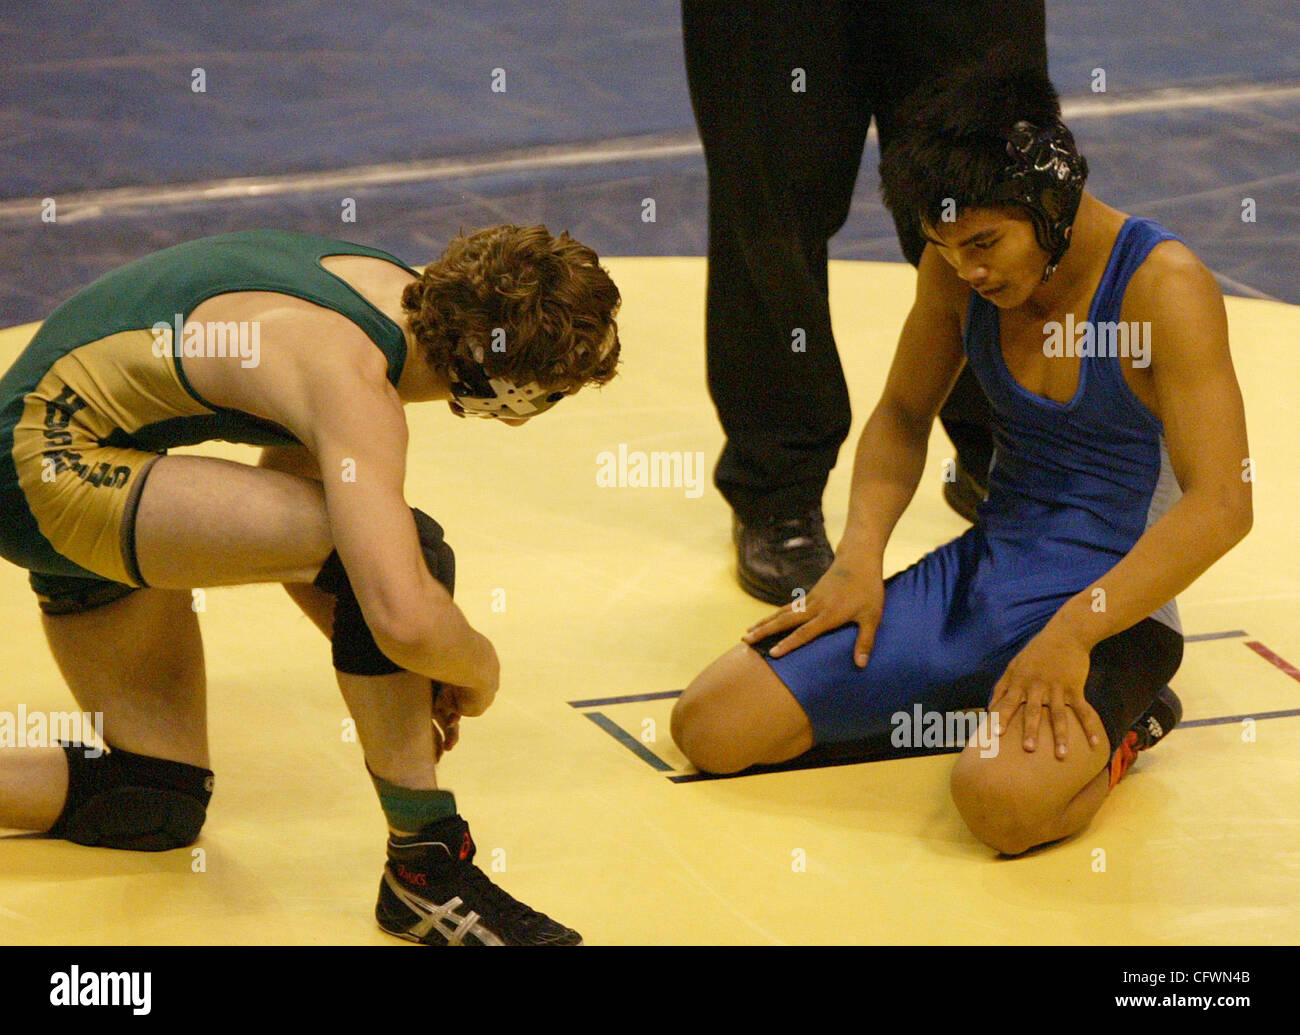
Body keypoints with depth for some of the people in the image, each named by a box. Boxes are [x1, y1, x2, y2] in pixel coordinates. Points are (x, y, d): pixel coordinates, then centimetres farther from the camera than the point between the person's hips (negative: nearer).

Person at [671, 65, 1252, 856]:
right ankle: (978, 711, 11)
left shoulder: (1164, 286, -19)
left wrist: (1072, 633, -29)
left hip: (1115, 610, -6)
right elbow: (904, 415, 16)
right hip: (979, 576, 6)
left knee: (1001, 797, -37)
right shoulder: (958, 268, -1)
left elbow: (1221, 506, -23)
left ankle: (1115, 722, -2)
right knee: (710, 726, -6)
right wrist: (860, 557, -1)